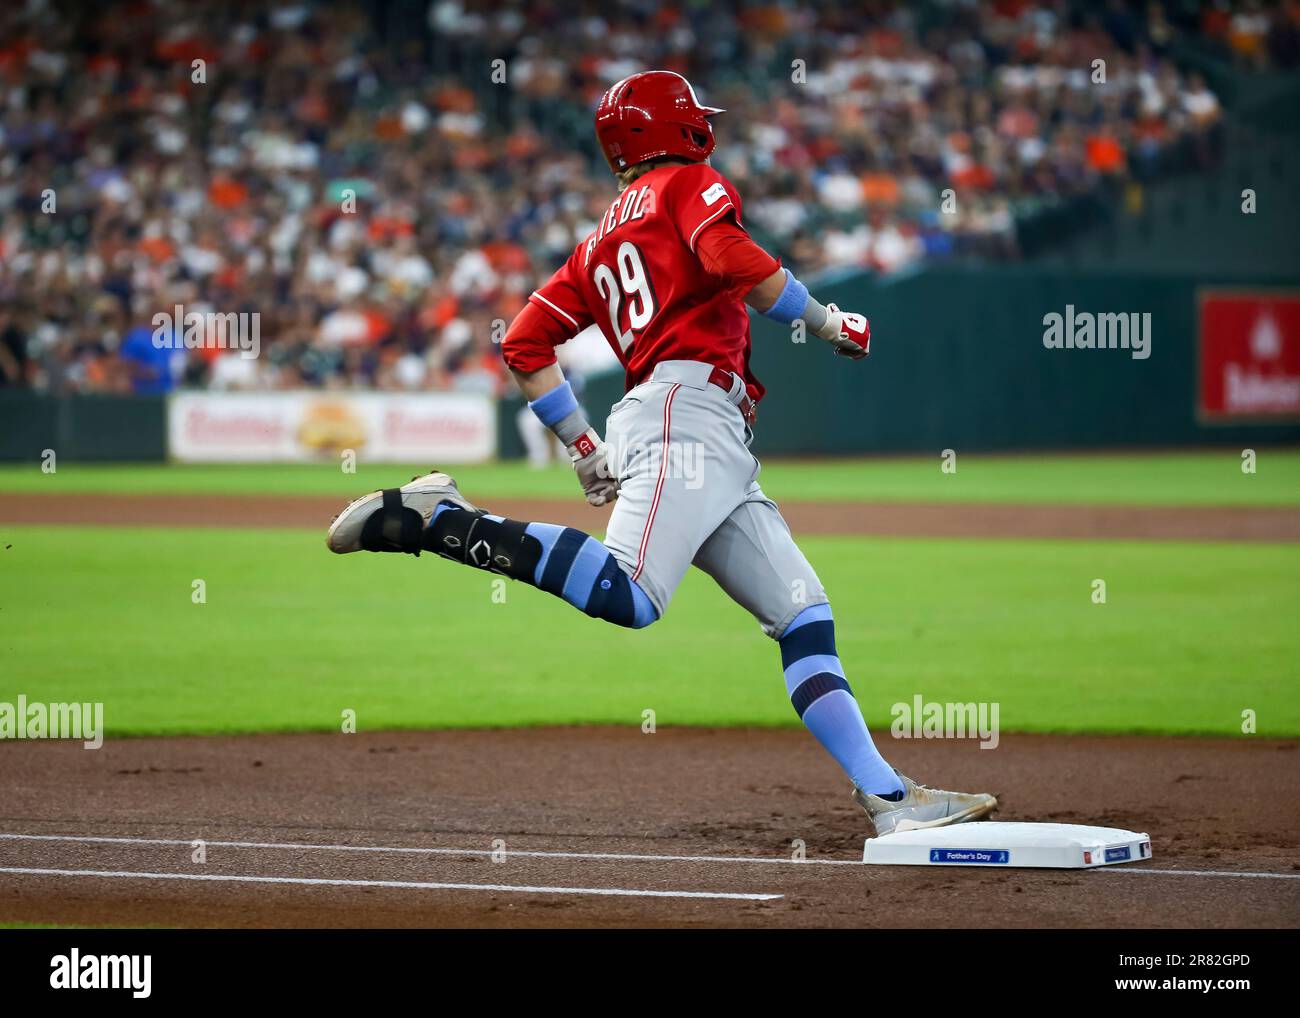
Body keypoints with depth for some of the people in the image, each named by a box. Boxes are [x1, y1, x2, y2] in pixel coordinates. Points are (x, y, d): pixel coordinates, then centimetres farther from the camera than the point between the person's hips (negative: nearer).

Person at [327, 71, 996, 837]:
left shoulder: (600, 243, 30)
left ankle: (891, 799, -5)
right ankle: (434, 518, -25)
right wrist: (825, 320, 0)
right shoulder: (690, 184, 9)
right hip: (687, 409, -10)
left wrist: (584, 447, 22)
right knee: (627, 596, -29)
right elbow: (731, 259, -13)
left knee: (804, 616, 3)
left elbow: (527, 342, 24)